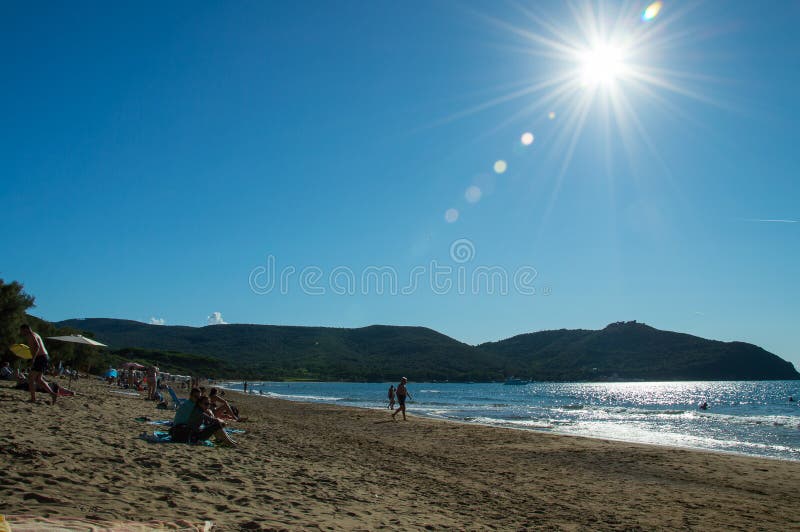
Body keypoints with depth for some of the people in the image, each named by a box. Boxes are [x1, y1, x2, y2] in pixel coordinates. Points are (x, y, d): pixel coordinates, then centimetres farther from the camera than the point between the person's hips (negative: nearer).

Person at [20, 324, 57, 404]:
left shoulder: (31, 335, -10)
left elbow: (37, 346, -25)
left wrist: (33, 359, -26)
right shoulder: (35, 335, 22)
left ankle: (33, 399, -3)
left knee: (31, 377, -4)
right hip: (45, 357, 10)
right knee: (38, 379, 14)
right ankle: (53, 394, 7)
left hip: (41, 358, -10)